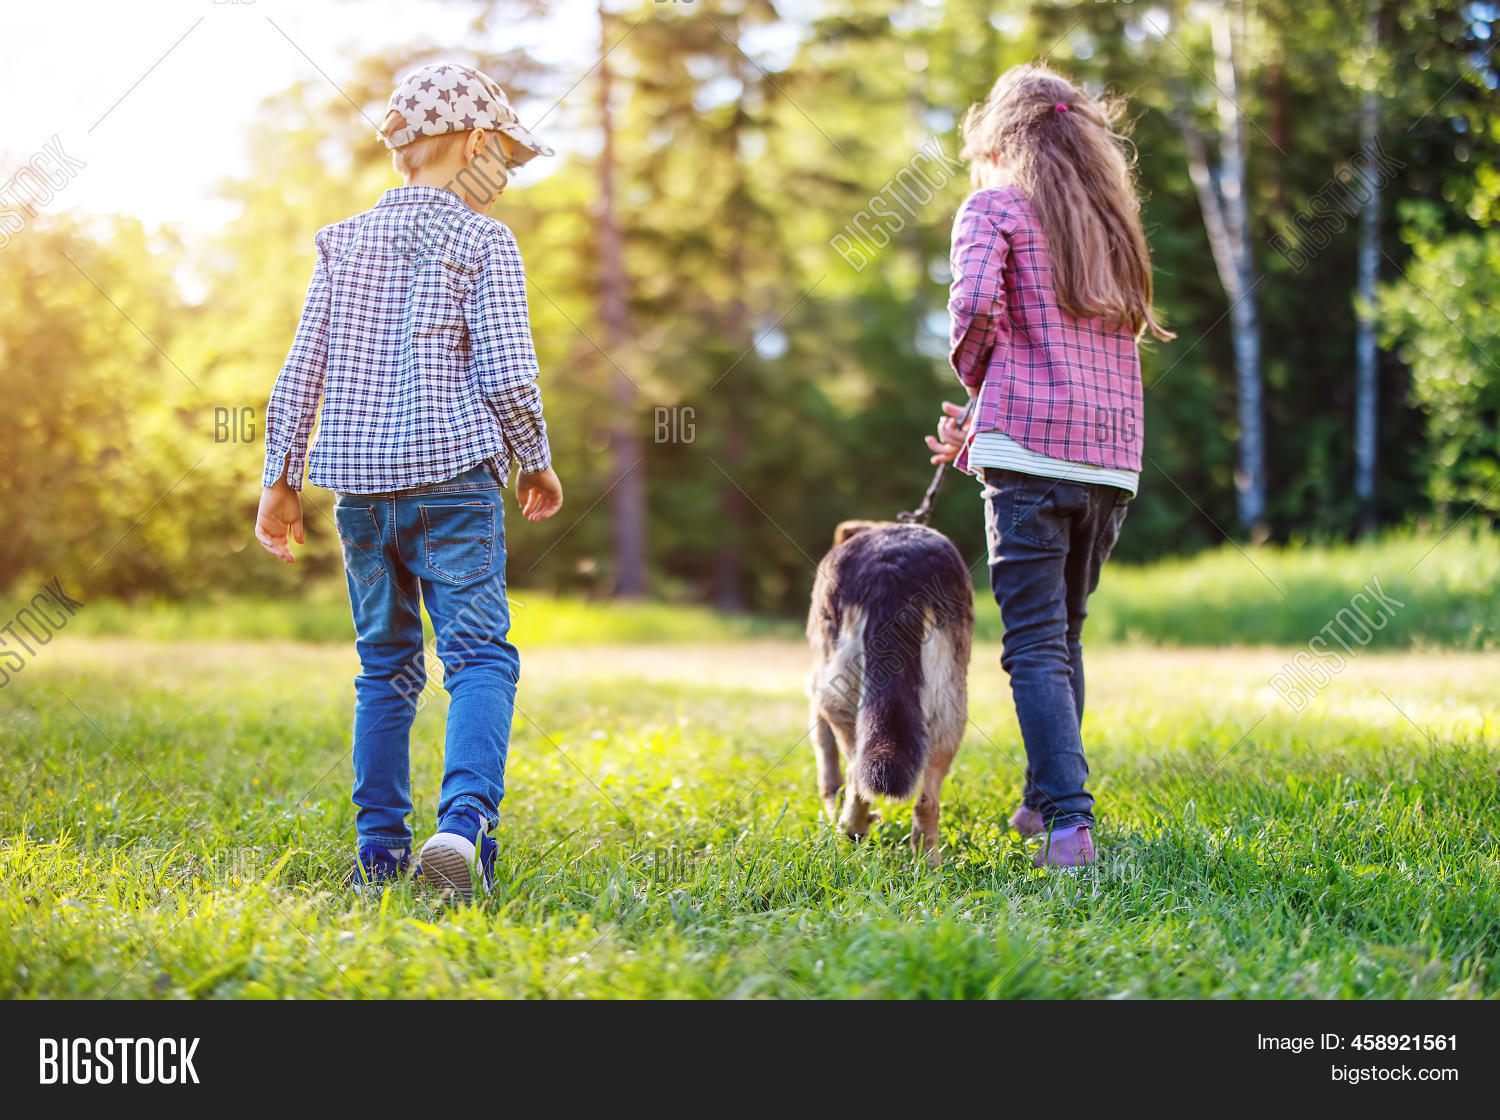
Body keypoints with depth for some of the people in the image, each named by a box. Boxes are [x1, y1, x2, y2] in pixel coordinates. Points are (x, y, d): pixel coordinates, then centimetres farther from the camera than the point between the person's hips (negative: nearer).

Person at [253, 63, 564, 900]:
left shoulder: (345, 243, 12)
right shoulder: (484, 243, -2)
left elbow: (303, 370, 10)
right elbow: (507, 374, -8)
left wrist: (281, 479, 15)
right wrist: (537, 464, 6)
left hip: (359, 484, 5)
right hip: (451, 476, -5)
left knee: (386, 665, 13)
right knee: (480, 655, -7)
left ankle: (379, 848, 13)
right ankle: (464, 823, -28)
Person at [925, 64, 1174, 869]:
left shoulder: (993, 208, 4)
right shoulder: (1112, 225, 23)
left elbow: (975, 301, -16)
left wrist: (971, 375, 6)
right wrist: (976, 432, 23)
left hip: (1031, 453, -6)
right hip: (1113, 457, 6)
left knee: (1035, 644, -6)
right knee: (1064, 633, 19)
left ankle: (1070, 823, -16)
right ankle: (1043, 799, 27)